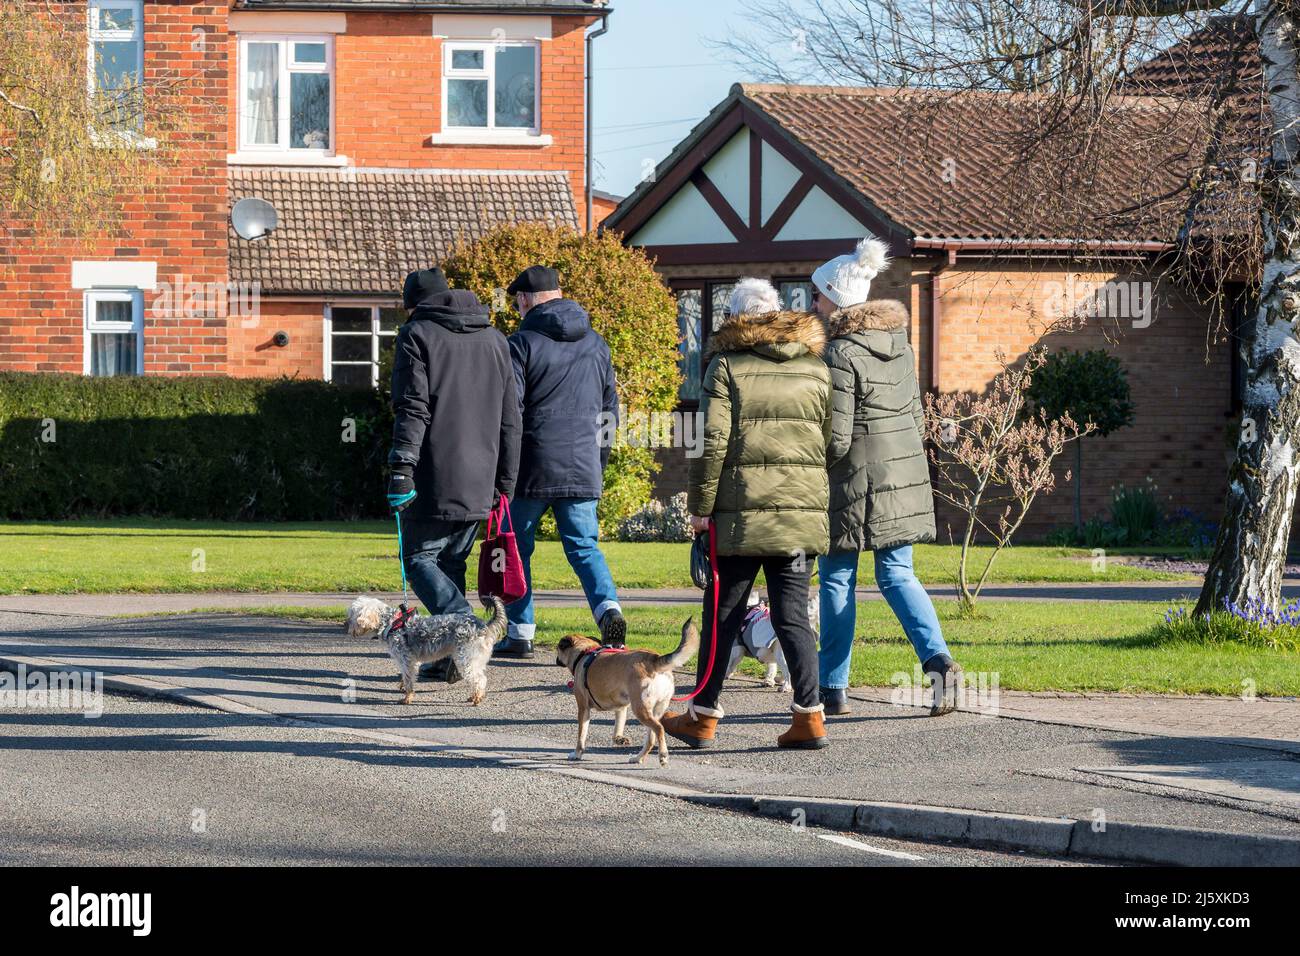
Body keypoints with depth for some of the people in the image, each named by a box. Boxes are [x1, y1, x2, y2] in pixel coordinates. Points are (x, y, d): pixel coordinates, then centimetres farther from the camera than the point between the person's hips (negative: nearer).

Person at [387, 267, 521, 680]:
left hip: (435, 479, -6)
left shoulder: (417, 334, -2)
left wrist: (401, 468, -15)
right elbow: (510, 419, 16)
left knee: (420, 558, 2)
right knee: (452, 563, 14)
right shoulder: (495, 340, 17)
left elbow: (412, 408, -12)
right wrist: (504, 483, 19)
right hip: (479, 483, 6)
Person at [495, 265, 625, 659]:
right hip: (583, 468, 4)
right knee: (584, 546, 7)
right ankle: (608, 608, -19)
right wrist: (599, 463, 25)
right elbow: (610, 409, 18)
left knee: (517, 548, 9)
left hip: (532, 465, -4)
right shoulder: (596, 344, 12)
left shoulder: (523, 343, -7)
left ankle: (520, 634, 10)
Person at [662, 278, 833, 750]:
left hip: (741, 511, -3)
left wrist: (700, 506, -3)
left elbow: (714, 443, -8)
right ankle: (809, 716, -2)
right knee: (793, 614, 6)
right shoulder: (816, 368, 9)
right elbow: (831, 441, 8)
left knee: (723, 615, 6)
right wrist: (821, 499, 15)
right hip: (803, 507, 3)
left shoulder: (727, 366, -3)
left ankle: (703, 716, 14)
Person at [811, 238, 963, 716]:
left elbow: (836, 438, -17)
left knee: (836, 577, 5)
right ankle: (938, 659, -11)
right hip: (906, 473, 7)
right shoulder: (900, 344, 7)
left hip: (854, 478, -7)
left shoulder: (841, 354, -15)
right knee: (897, 574, 10)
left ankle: (832, 686, 10)